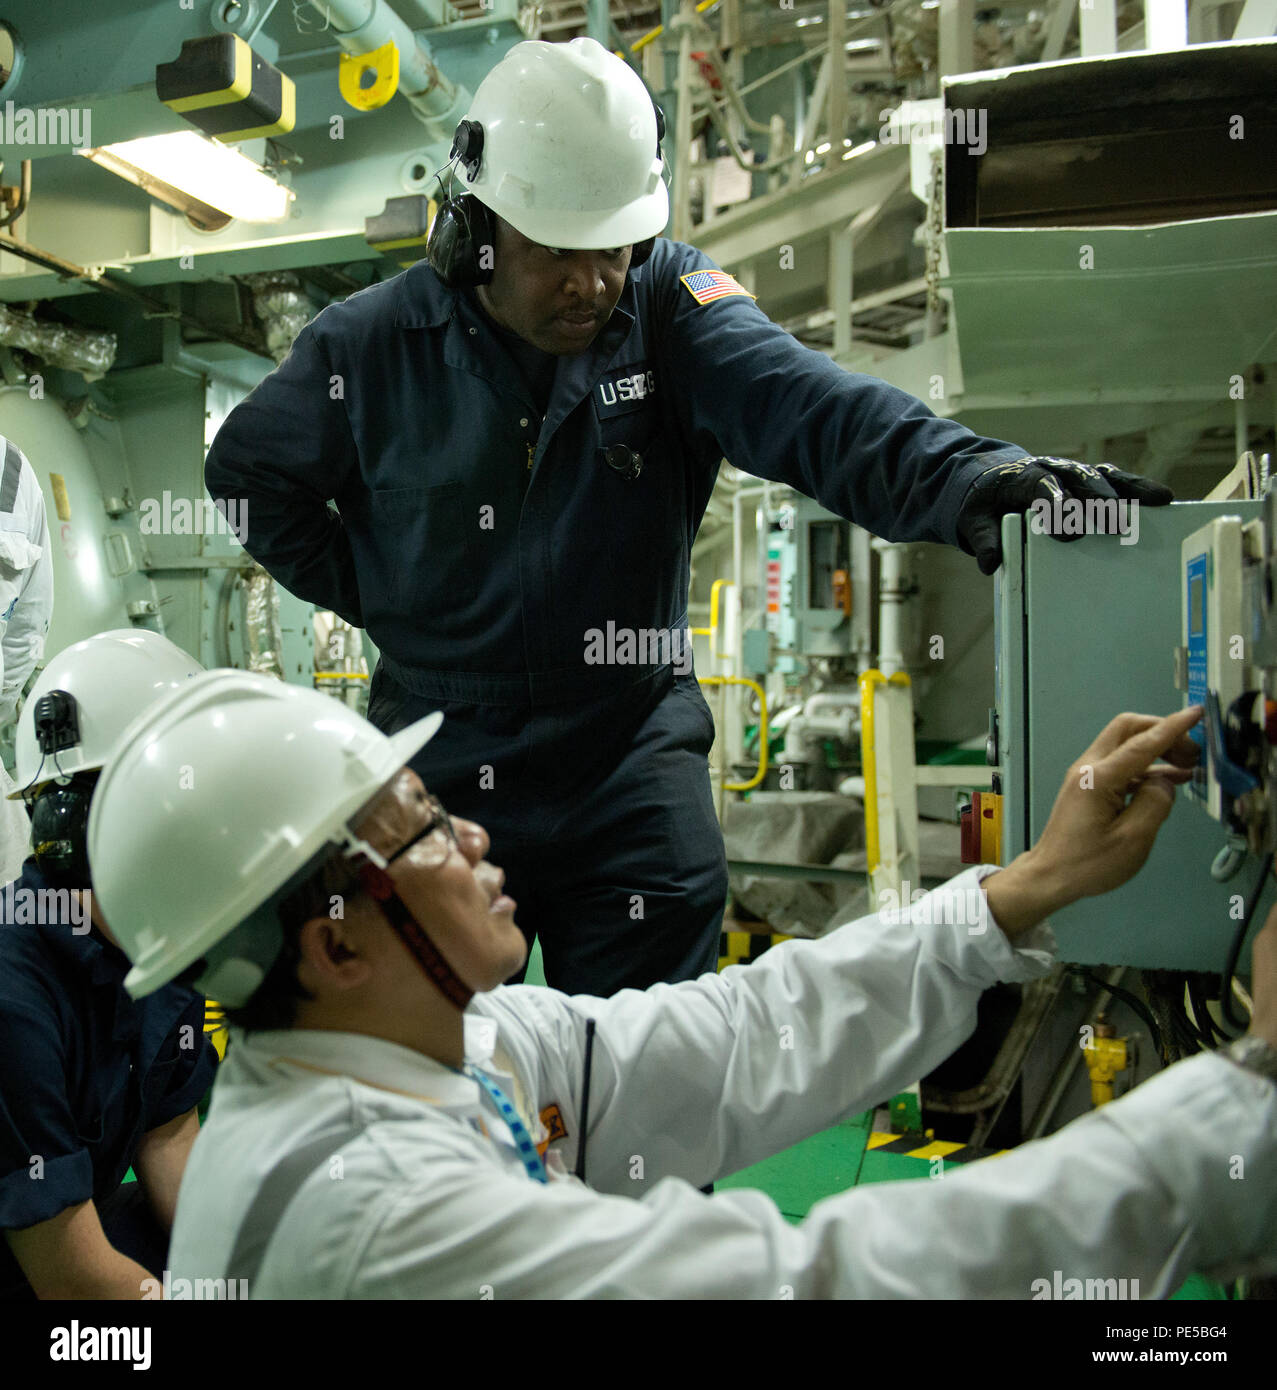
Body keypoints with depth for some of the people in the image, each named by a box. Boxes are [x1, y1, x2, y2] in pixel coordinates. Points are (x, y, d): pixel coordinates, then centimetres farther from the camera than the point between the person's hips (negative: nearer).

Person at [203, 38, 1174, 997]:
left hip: (634, 751, -1)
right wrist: (365, 592, 1)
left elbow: (800, 402, -27)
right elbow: (249, 472, 10)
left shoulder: (669, 304, -9)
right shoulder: (373, 346, -6)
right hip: (440, 767, 1)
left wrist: (965, 476, -44)